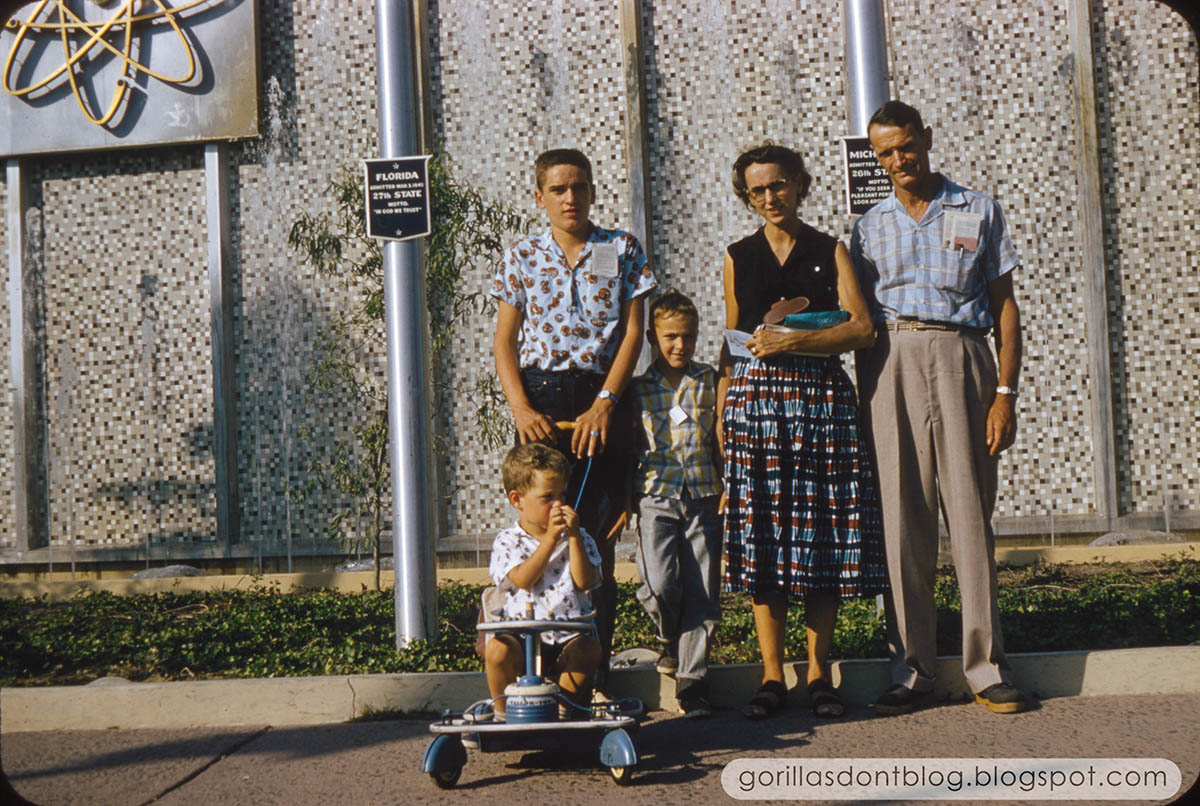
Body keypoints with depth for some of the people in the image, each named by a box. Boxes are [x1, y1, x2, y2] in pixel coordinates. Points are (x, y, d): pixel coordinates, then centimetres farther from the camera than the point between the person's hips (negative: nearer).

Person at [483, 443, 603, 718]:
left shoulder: (579, 538, 11)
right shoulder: (507, 542, 5)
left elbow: (585, 581, -5)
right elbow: (523, 579, -14)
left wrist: (573, 536, -11)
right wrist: (550, 538, -15)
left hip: (569, 635, 1)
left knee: (589, 648, -29)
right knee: (497, 649, -30)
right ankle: (503, 711, -5)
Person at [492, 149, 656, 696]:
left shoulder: (622, 251, 6)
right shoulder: (521, 257, 9)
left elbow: (632, 332, 1)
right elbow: (504, 341, 7)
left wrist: (604, 404, -10)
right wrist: (521, 408, -7)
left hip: (600, 400, -1)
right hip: (540, 399, 1)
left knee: (598, 538, -1)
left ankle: (596, 673, 5)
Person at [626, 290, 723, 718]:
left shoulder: (709, 381, 8)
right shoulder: (639, 388, 6)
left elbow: (720, 438, 12)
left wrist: (726, 488, 7)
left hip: (704, 497, 1)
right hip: (657, 497, -1)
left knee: (702, 592, -1)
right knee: (659, 586, -15)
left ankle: (691, 682, 7)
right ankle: (670, 640, 18)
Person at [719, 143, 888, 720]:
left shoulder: (830, 251, 10)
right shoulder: (738, 258, 14)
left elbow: (861, 327, -1)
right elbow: (731, 346, 14)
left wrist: (792, 341, -12)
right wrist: (720, 421, 7)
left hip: (822, 398, -1)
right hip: (755, 398, 1)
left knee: (821, 535, -2)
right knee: (762, 535, -3)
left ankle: (819, 675, 6)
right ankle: (772, 676, 4)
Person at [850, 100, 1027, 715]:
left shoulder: (978, 212, 10)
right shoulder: (869, 227, 14)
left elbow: (1004, 306, 7)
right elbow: (862, 323, 14)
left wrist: (1005, 392, -3)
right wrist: (866, 405, 6)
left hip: (961, 358, -1)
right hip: (892, 365, 1)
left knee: (970, 513, -3)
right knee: (902, 519, -1)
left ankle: (986, 666, 4)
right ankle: (911, 668, 5)